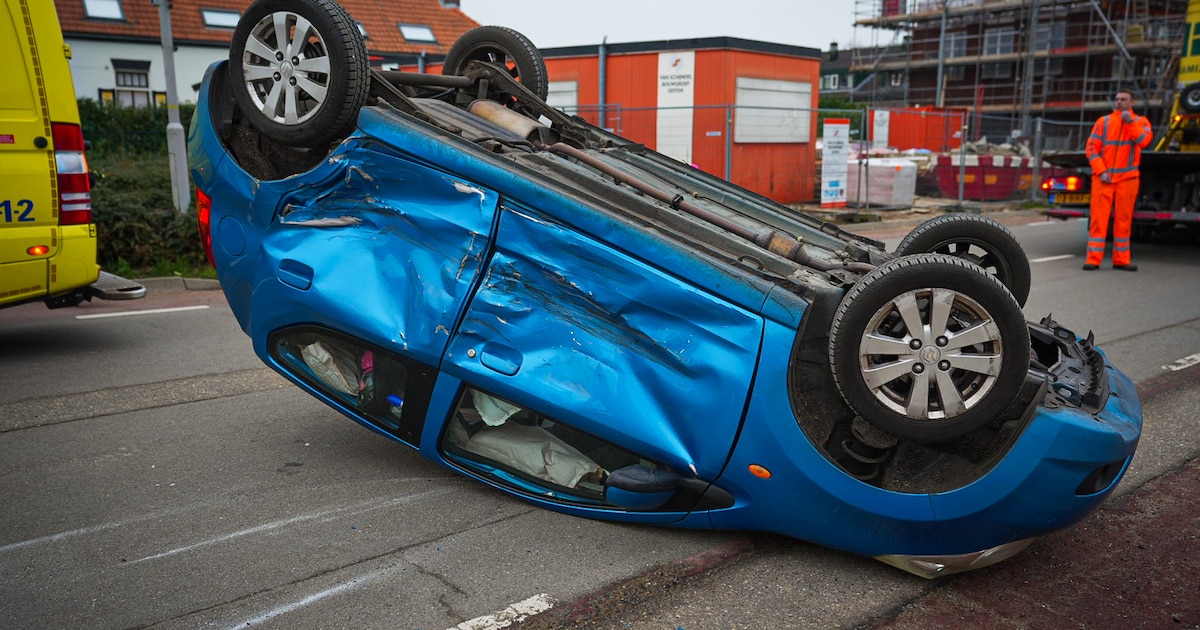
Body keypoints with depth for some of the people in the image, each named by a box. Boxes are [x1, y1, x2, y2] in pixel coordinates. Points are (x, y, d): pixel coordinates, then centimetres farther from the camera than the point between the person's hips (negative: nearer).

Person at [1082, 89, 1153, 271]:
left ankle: (1121, 259, 13)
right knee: (1098, 217, -5)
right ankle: (1094, 258, -3)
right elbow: (1092, 148, 0)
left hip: (1127, 179, 1)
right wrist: (1101, 172, -9)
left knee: (1124, 219, 6)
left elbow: (1144, 141, -10)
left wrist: (1131, 122, -15)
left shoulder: (1140, 122, 9)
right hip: (1103, 178, -1)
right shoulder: (1103, 121, 7)